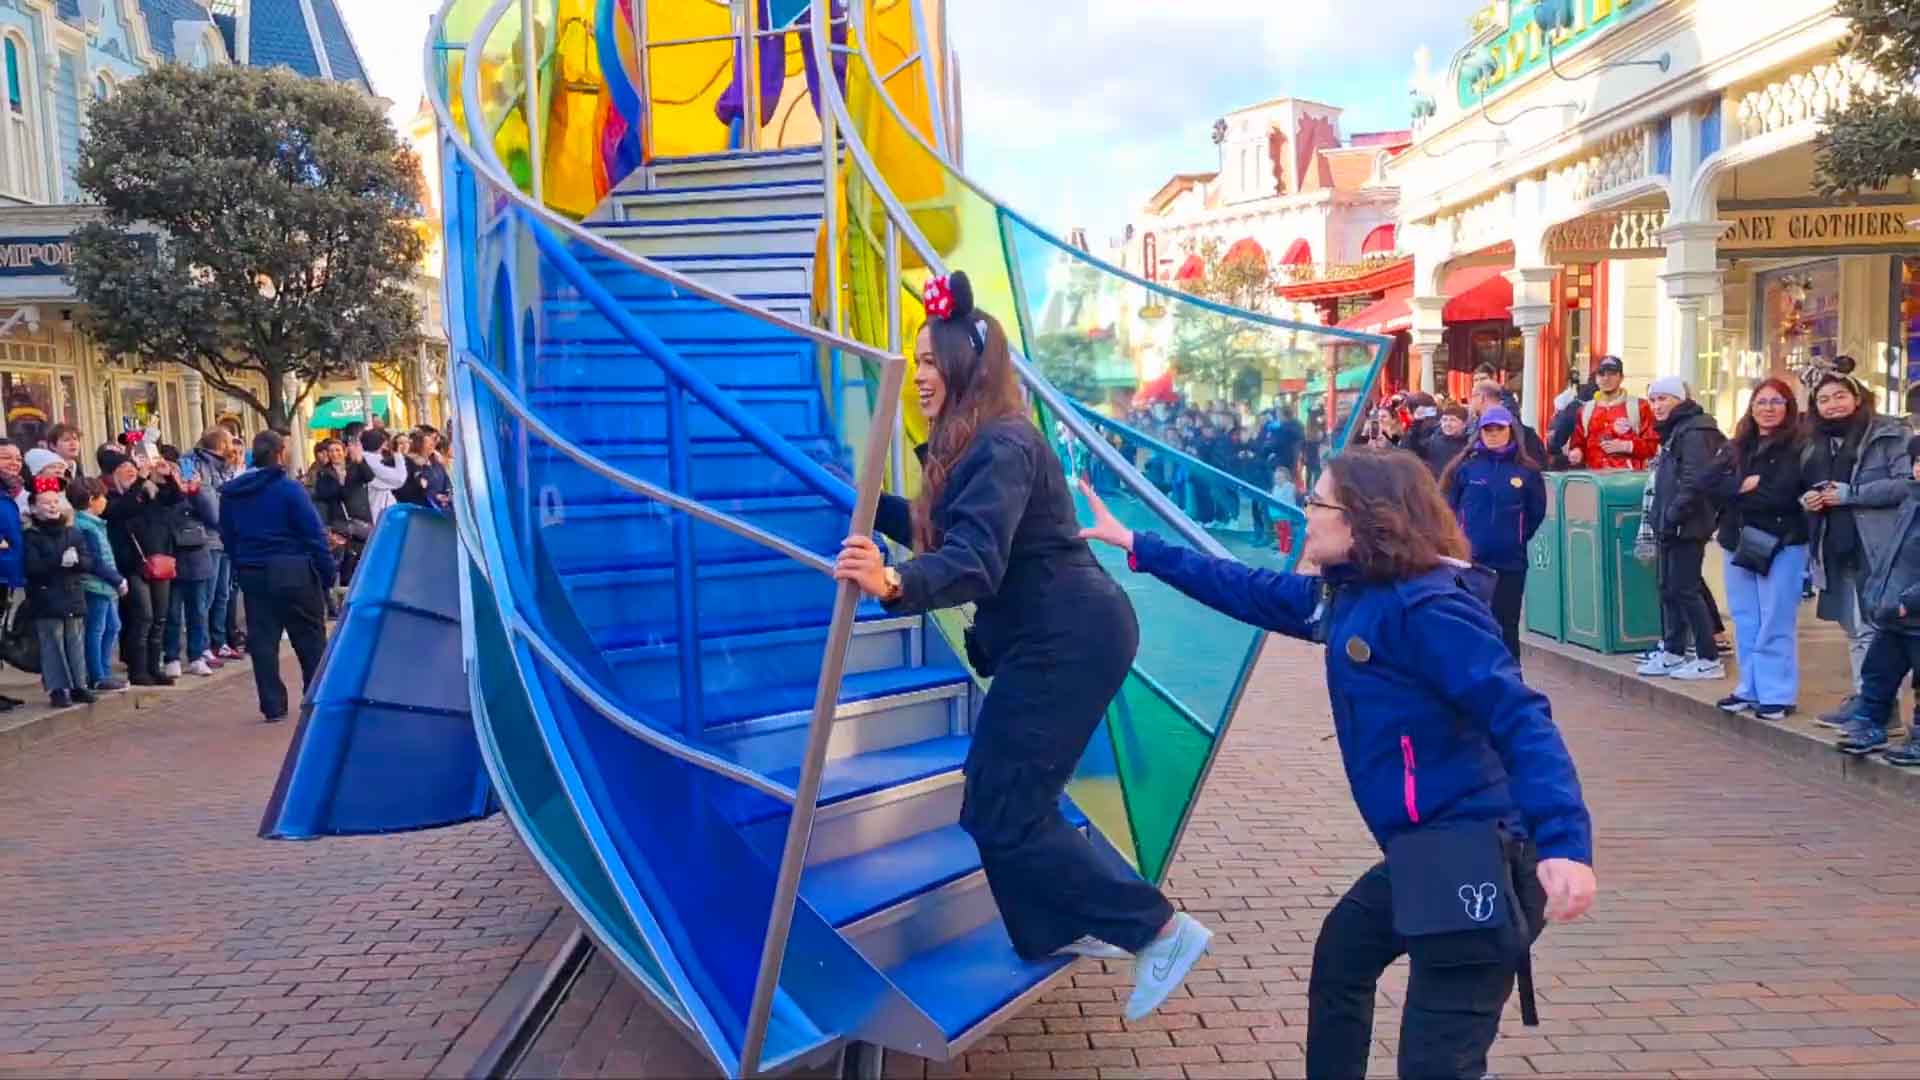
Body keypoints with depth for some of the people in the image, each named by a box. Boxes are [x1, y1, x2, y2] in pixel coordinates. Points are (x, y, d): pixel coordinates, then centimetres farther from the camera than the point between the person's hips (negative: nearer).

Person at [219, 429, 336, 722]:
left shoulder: (231, 493, 7)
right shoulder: (288, 488, -11)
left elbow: (227, 537, 12)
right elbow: (314, 534, -12)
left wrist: (241, 568, 17)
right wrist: (327, 572, -7)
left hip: (252, 575, 5)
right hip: (293, 572, -5)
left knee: (262, 640, 7)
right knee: (310, 638, 7)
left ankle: (273, 706, 7)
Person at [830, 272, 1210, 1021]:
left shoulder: (1002, 448, -22)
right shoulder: (973, 445, 11)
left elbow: (976, 561, -36)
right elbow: (942, 530, 25)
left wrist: (895, 583, -53)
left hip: (1068, 640, -10)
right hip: (1053, 637, 10)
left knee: (1002, 813, -7)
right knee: (1001, 798, 17)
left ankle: (1159, 929, 1)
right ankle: (1074, 925, 32)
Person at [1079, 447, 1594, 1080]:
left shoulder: (1426, 607, -19)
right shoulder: (1346, 595, 10)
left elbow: (1520, 719, -26)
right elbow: (1247, 592, 20)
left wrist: (1564, 842, -39)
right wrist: (1134, 545, 23)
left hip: (1473, 861, -11)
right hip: (1422, 854, 11)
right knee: (1339, 960, 30)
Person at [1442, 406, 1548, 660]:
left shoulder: (1527, 470, -1)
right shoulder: (1466, 466, -2)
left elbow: (1537, 512, 9)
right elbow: (1447, 505, 4)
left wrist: (1518, 537, 8)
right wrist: (1460, 538, 4)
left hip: (1511, 562, 0)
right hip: (1469, 559, 0)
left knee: (1507, 624, 7)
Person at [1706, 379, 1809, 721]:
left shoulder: (1798, 446, -6)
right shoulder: (1737, 445, 12)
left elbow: (1783, 494, -18)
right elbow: (1712, 483, -1)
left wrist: (1737, 494, -6)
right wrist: (1746, 484, -16)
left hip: (1781, 542, -6)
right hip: (1737, 541, 6)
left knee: (1775, 623, -3)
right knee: (1745, 620, 11)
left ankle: (1777, 694, 4)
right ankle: (1750, 689, 20)